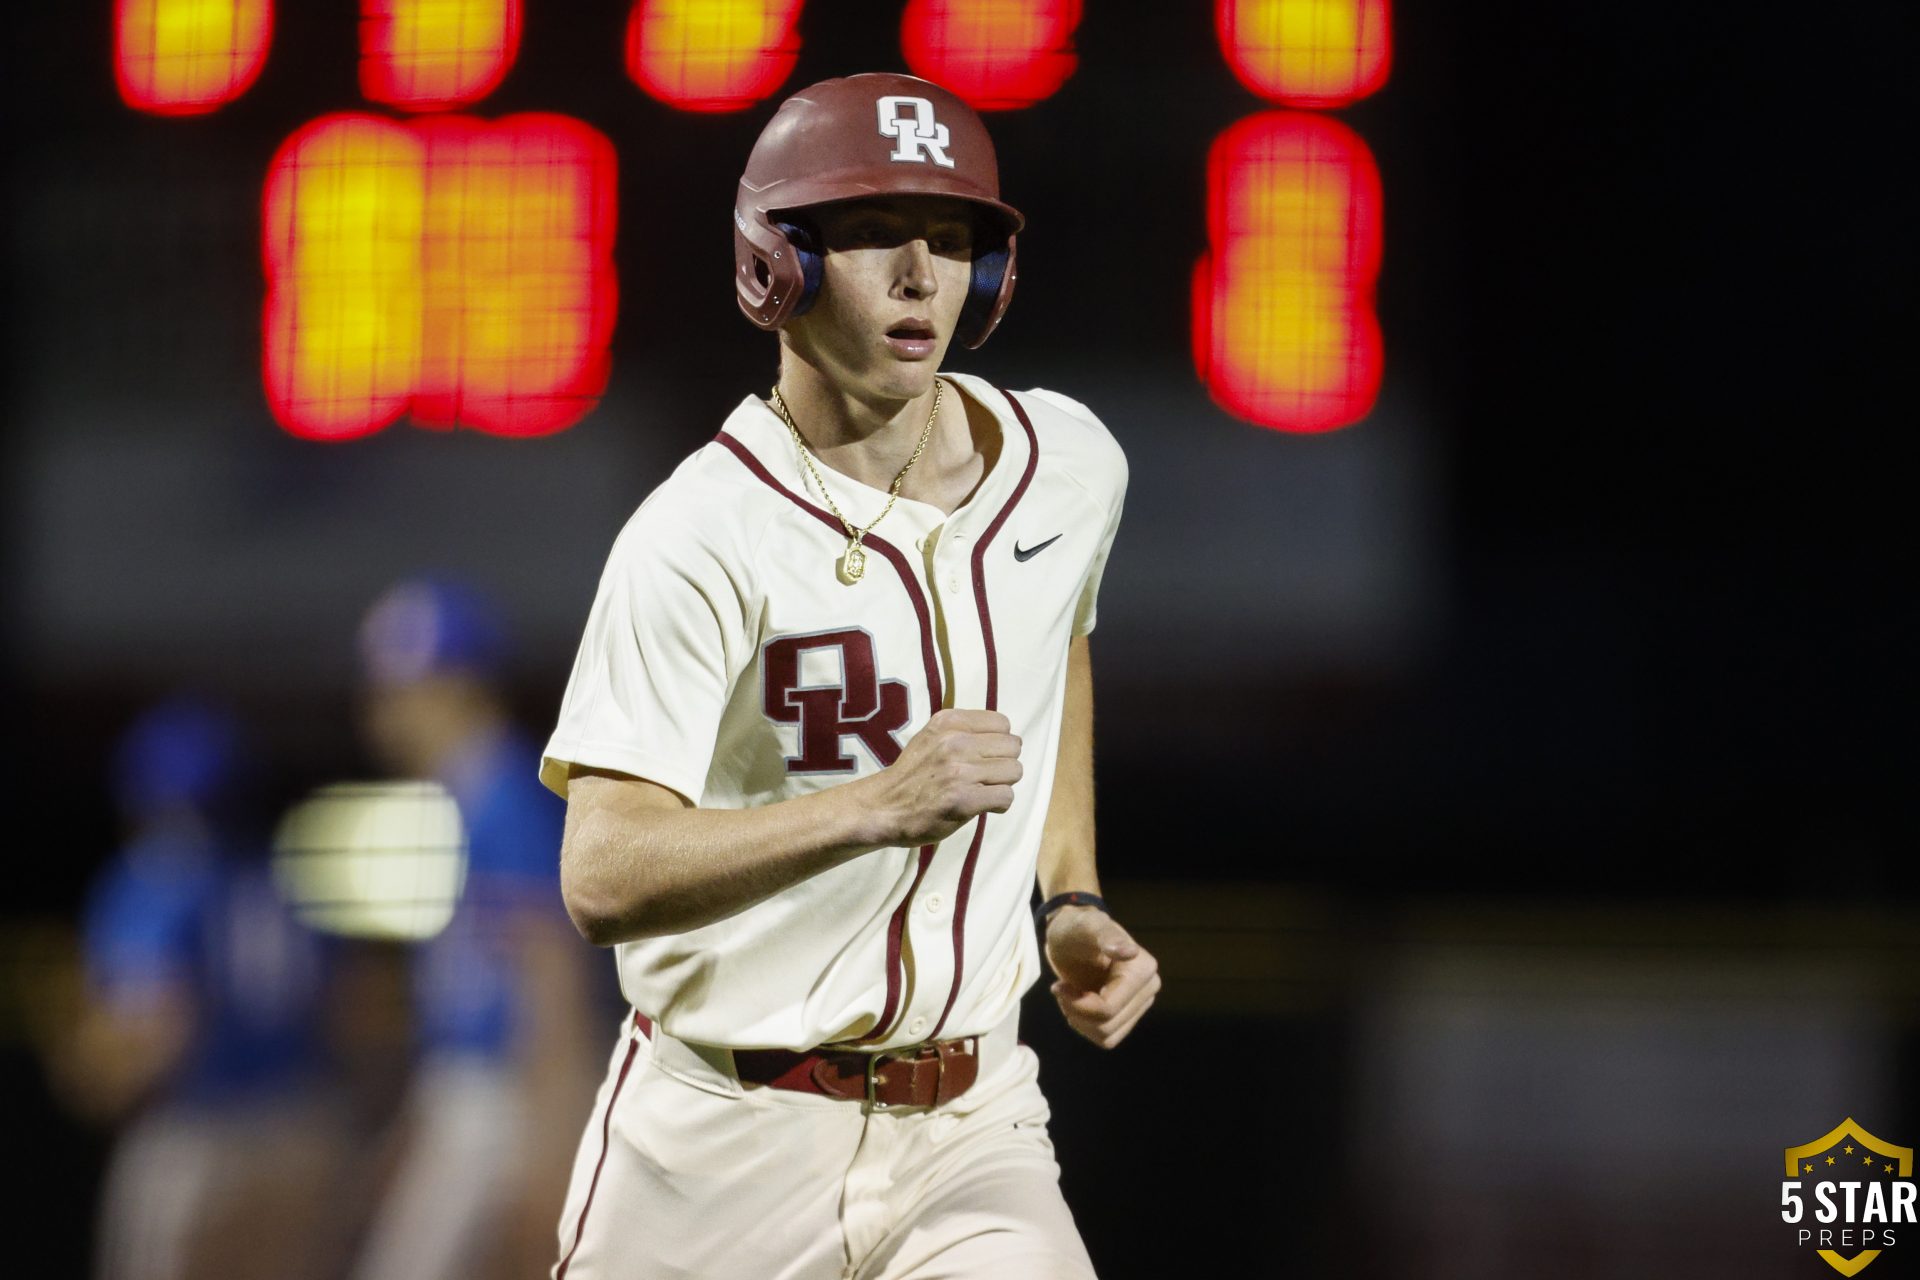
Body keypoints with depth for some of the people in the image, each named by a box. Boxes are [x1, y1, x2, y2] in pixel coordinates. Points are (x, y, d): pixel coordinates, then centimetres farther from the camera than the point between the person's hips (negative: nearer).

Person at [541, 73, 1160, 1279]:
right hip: (730, 1141, -3)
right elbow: (605, 878, -24)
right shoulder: (703, 538, -15)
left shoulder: (1070, 467, 3)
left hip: (974, 1130, 3)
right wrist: (880, 805, -33)